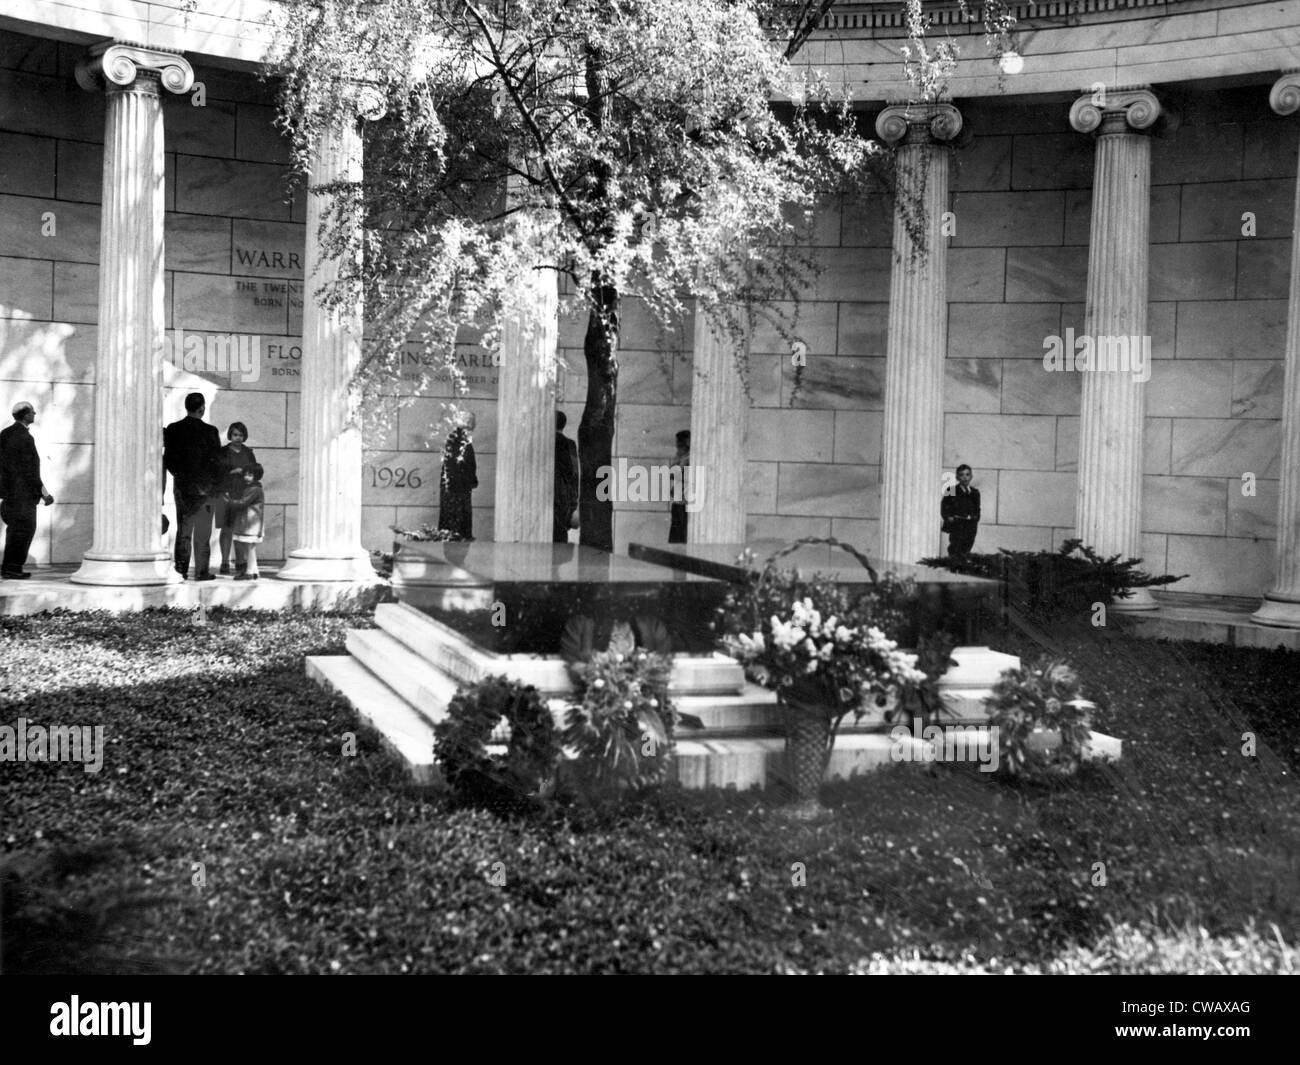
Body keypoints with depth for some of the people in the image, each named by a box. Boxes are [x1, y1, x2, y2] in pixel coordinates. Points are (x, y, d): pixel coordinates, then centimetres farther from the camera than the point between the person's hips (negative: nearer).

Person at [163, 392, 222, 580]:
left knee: (183, 530, 11)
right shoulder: (209, 431, -11)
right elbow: (215, 461, -9)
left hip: (181, 486, 4)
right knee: (202, 532, 2)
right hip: (203, 487, -3)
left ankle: (180, 569, 10)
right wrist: (216, 486, 4)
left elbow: (167, 460, 2)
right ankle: (201, 571, 2)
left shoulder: (172, 429, 0)